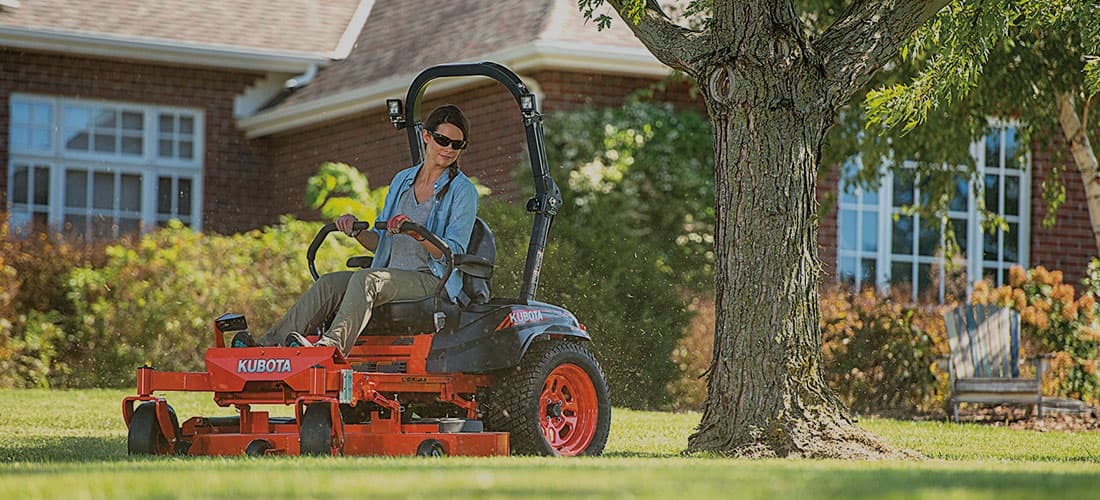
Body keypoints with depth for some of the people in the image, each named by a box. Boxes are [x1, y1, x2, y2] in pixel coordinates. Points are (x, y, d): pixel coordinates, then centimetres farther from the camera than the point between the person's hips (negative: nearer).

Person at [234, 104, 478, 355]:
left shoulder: (463, 191, 0)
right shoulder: (402, 181, 18)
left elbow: (455, 253, -10)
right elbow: (380, 241, 20)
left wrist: (415, 232, -25)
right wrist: (357, 231, -2)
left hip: (433, 281, -6)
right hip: (391, 275, 6)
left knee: (365, 279, -34)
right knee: (330, 283, -20)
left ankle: (331, 346, -56)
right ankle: (267, 346, -31)